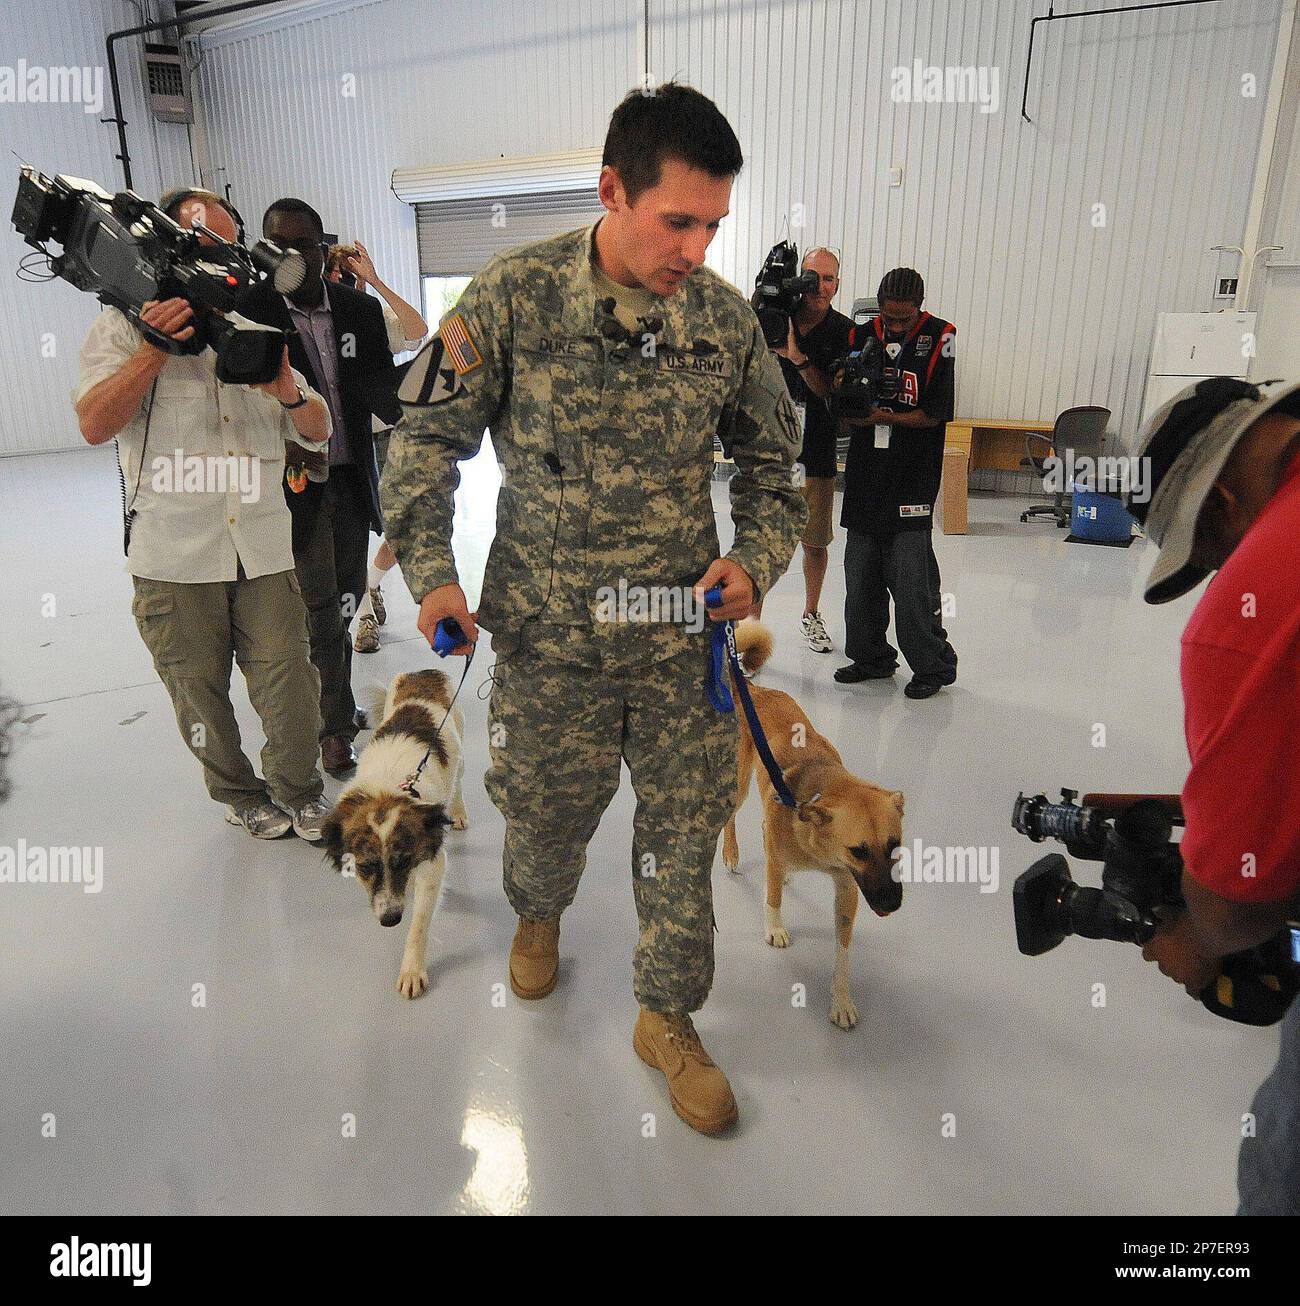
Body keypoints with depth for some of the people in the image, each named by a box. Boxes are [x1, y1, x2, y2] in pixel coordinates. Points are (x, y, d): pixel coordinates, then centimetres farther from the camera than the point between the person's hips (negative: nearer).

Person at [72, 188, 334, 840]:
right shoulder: (125, 326, 4)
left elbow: (318, 432, 11)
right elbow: (94, 424, -10)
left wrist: (286, 388, -10)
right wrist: (155, 350, -18)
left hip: (264, 553, 2)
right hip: (174, 560, -2)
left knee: (290, 689, -1)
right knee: (200, 694, 10)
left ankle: (299, 795, 22)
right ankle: (239, 794, 32)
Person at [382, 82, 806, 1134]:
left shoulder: (726, 317, -1)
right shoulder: (512, 297, -9)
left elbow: (774, 458, 10)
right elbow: (428, 437, -2)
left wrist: (759, 556, -6)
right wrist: (431, 572, -12)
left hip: (684, 630, 2)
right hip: (549, 636, -1)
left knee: (685, 829, 9)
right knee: (548, 811, 17)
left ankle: (668, 1018, 33)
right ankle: (538, 913, 54)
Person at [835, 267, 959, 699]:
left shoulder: (939, 337, -2)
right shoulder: (862, 336, 7)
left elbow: (936, 413, -7)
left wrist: (885, 416, -15)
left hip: (913, 476, -4)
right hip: (865, 474, 4)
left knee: (910, 578, -7)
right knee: (860, 574, 8)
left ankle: (933, 664, 9)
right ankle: (871, 657, 23)